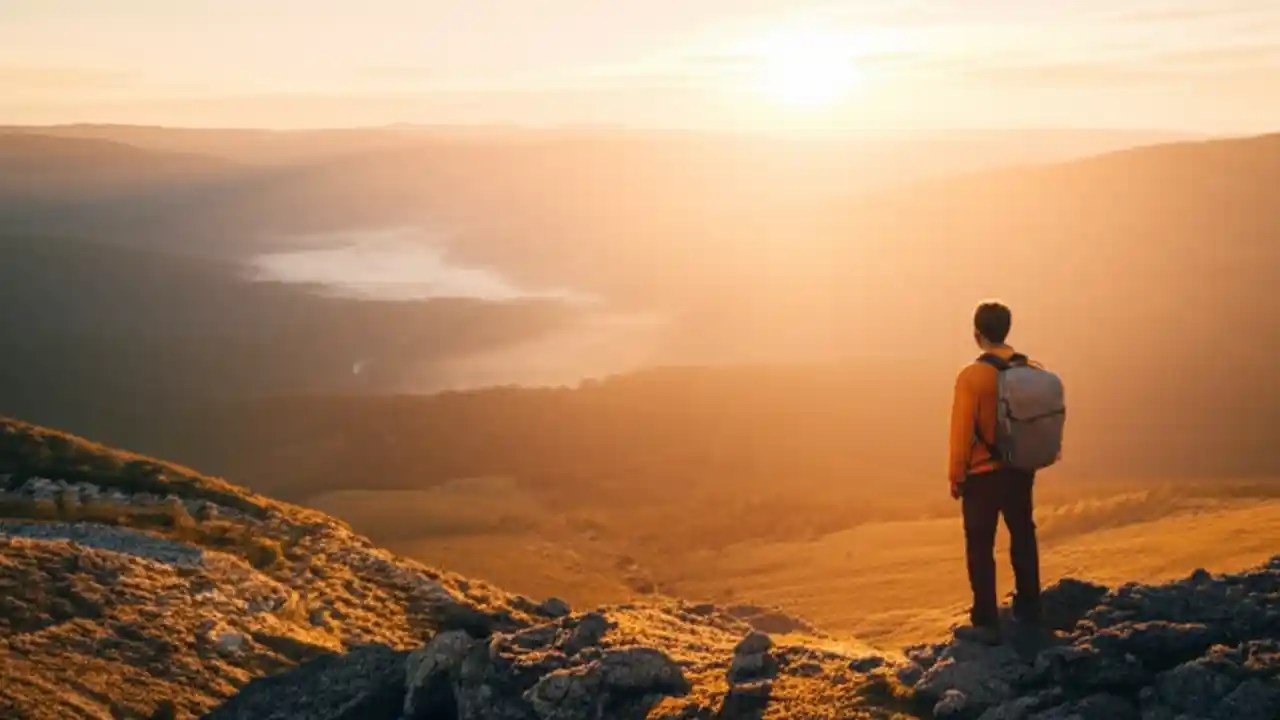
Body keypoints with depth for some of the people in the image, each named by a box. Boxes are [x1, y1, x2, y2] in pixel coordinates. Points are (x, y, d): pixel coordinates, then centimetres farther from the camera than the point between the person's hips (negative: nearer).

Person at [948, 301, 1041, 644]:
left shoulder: (972, 376, -18)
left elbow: (963, 431, -16)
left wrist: (957, 476, -5)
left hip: (983, 474, -6)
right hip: (1021, 470, 6)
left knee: (981, 548, 2)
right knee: (1023, 537, 21)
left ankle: (986, 624, 3)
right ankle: (1028, 609, 33)